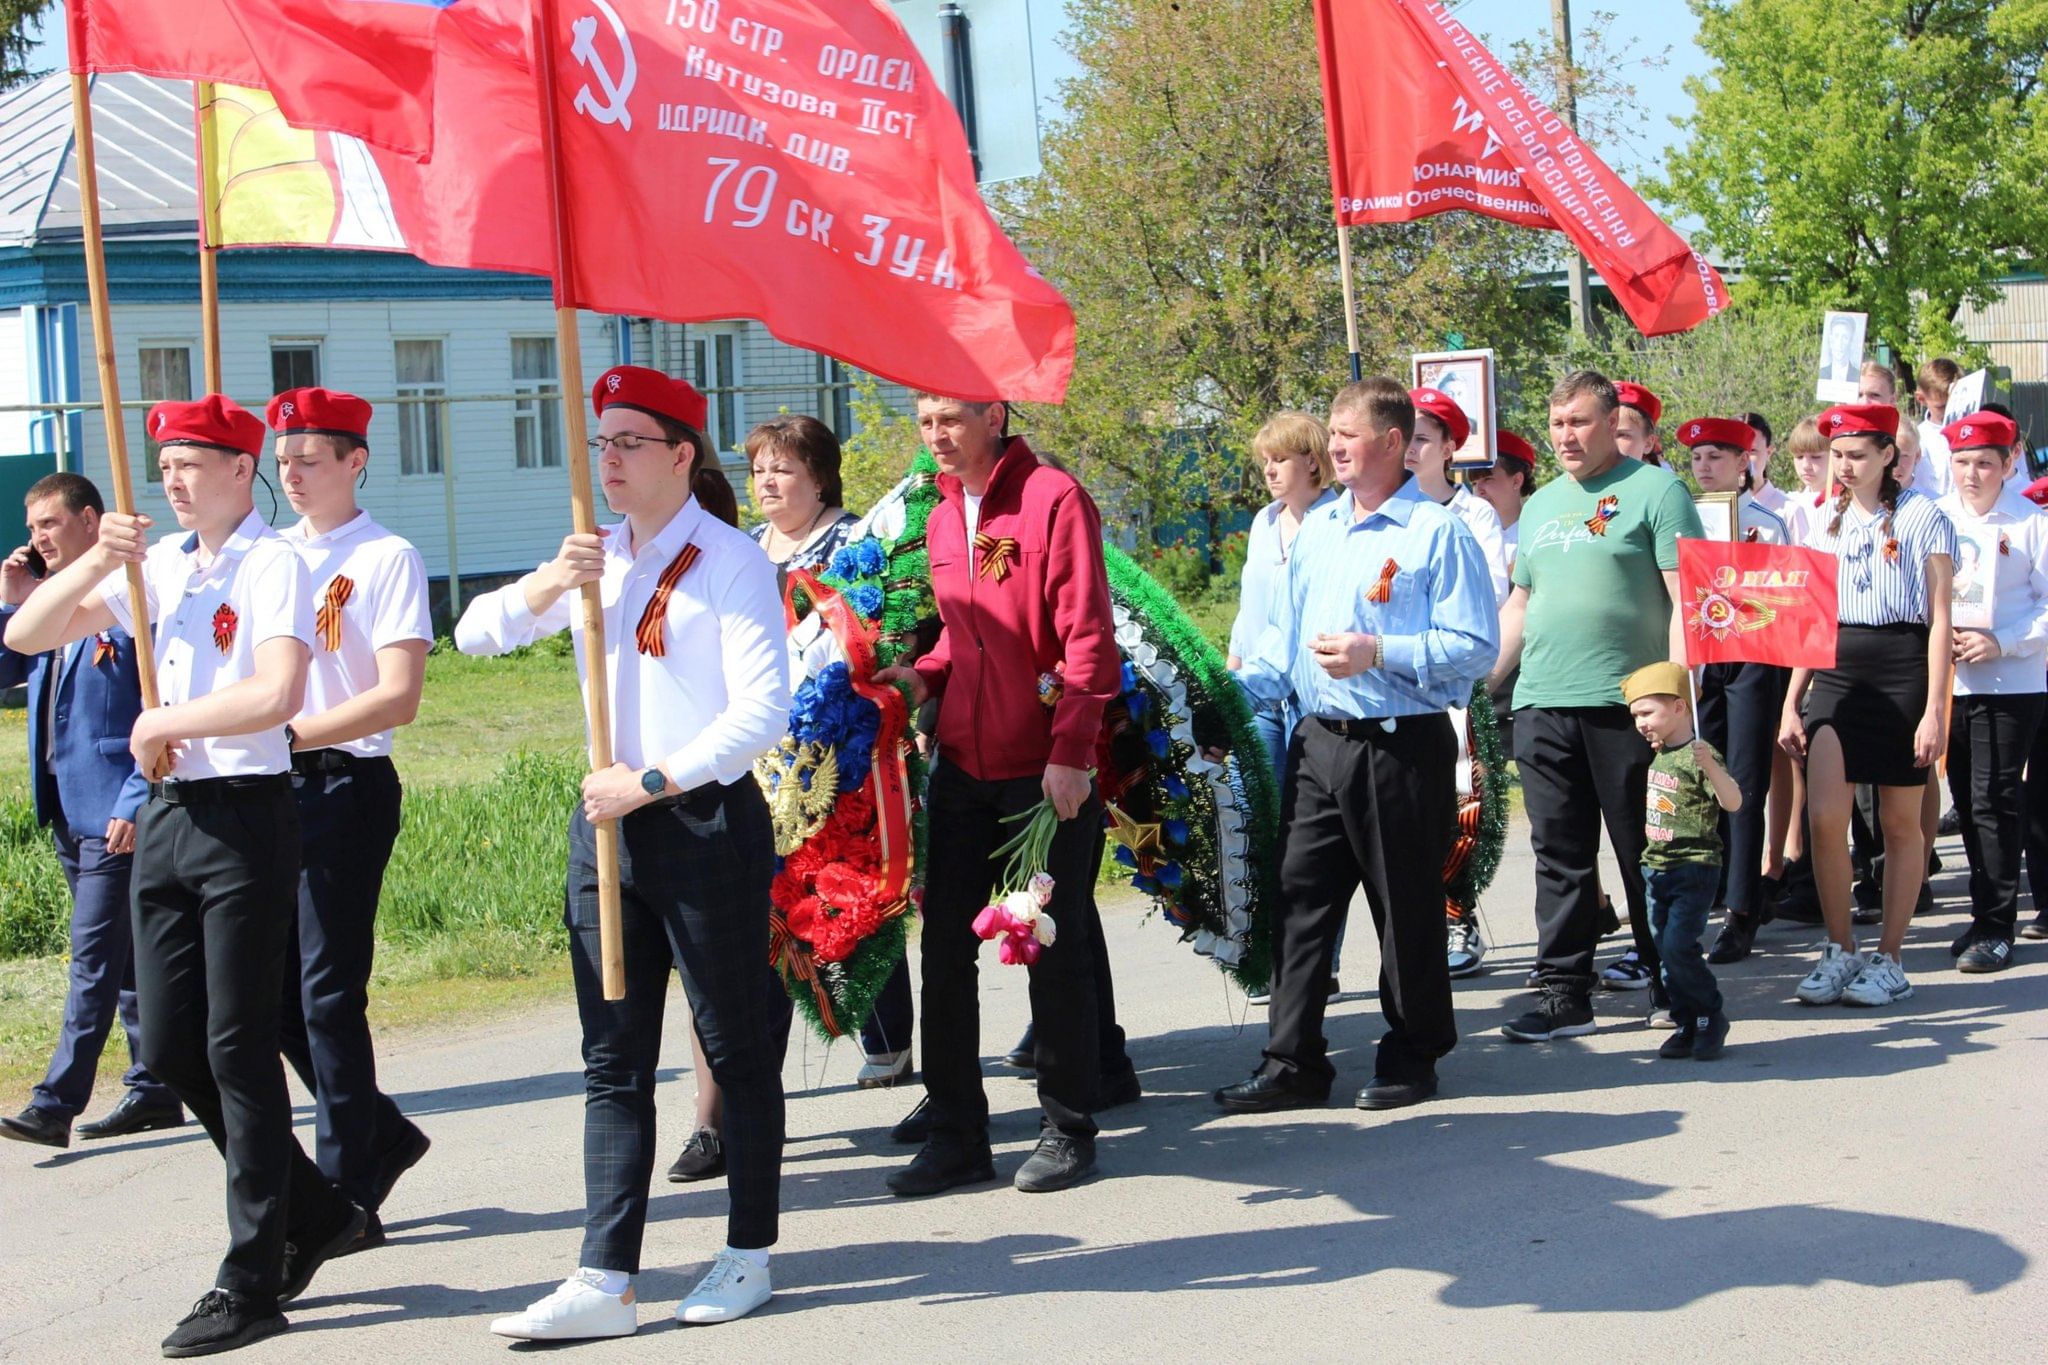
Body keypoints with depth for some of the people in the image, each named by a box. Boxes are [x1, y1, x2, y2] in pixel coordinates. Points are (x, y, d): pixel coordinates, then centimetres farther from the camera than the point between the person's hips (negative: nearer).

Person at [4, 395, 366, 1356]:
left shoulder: (273, 565, -8)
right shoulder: (159, 564, 13)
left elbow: (276, 697, -23)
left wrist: (161, 723, -11)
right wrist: (95, 563, -5)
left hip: (245, 816, -8)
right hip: (165, 814, 8)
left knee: (238, 1050, -4)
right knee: (170, 1049, 9)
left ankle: (251, 1285, 4)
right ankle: (315, 1213, 25)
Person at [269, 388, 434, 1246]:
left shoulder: (387, 560, -5)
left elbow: (397, 698, -14)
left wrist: (286, 733, -21)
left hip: (346, 784, -6)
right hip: (270, 787, 6)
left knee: (328, 994, -5)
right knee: (274, 988, 8)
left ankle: (346, 1197, 5)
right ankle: (382, 1136, 27)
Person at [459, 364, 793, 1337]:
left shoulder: (730, 562, -8)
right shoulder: (594, 560, 11)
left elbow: (761, 713, -15)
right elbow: (474, 635, 8)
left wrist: (653, 781, -17)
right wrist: (546, 586, -10)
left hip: (705, 820, -6)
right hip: (608, 821, 7)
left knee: (738, 1048, 6)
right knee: (613, 1061, 4)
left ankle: (749, 1255, 18)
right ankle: (604, 1282, 5)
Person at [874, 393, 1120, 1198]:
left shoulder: (1054, 499, -10)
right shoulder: (941, 519, 12)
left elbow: (1087, 635, -14)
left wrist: (1070, 751, -20)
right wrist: (925, 676, 3)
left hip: (1044, 769, -7)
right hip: (962, 765, 7)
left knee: (1056, 950, 3)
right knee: (945, 950, 6)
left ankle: (1068, 1131, 15)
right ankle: (955, 1137, 14)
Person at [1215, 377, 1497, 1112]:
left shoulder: (1437, 532, -7)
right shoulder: (1316, 529, 14)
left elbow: (1476, 645, -13)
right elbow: (1283, 637, 21)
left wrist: (1379, 653, -20)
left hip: (1402, 747, -6)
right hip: (1318, 743, 6)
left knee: (1407, 906, 5)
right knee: (1300, 899, 4)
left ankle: (1412, 1057, 18)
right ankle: (1292, 1062, 9)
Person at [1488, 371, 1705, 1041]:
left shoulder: (1656, 491, -2)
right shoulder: (1541, 505, 19)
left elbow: (1686, 597, -8)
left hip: (1626, 703, -6)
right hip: (1541, 706, 6)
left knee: (1645, 852, 3)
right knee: (1559, 855, 5)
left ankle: (1665, 980, 15)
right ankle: (1564, 991, 10)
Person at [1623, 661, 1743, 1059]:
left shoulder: (1698, 757, -14)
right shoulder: (1659, 756, 12)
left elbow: (1733, 803, -25)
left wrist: (1710, 765, -39)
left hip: (1694, 868, -9)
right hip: (1656, 868, 9)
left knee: (1678, 947, -14)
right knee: (1665, 951, 8)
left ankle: (1712, 1017, 1)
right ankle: (1689, 1024, 15)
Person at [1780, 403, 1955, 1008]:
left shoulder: (1922, 518, -2)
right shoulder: (1827, 525, 13)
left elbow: (1940, 619, -5)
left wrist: (1935, 709, -11)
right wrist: (1791, 704, 9)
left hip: (1902, 672, -4)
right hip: (1836, 675, 4)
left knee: (1900, 822, 4)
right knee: (1824, 815, -10)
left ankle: (1888, 959, 13)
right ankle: (1839, 951, 2)